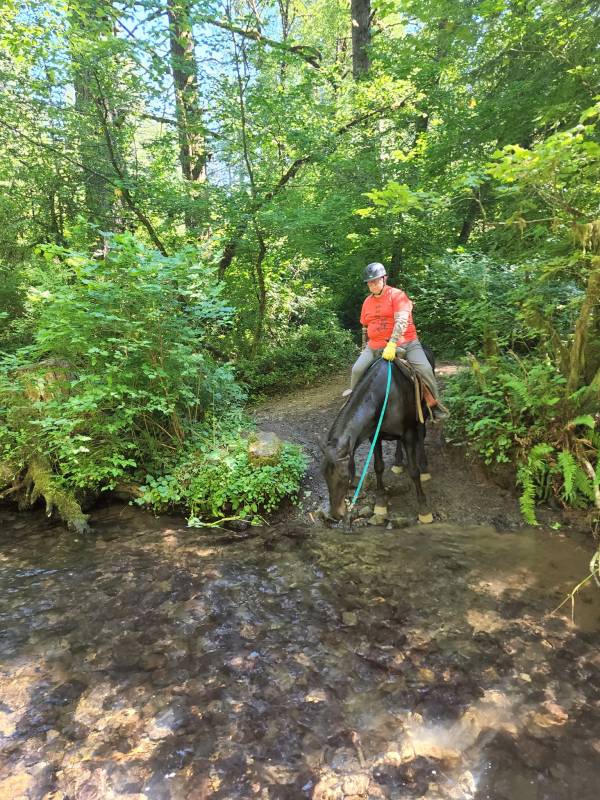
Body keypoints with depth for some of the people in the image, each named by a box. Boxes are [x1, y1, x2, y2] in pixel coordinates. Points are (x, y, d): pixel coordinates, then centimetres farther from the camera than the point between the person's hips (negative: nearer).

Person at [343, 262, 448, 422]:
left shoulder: (397, 295, -8)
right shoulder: (367, 302, 11)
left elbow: (401, 321, -21)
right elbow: (365, 328, 23)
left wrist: (392, 344, -32)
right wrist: (364, 348, 24)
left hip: (405, 342, -4)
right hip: (375, 346, 4)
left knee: (424, 368, -22)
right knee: (357, 370, -15)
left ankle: (434, 404, -5)